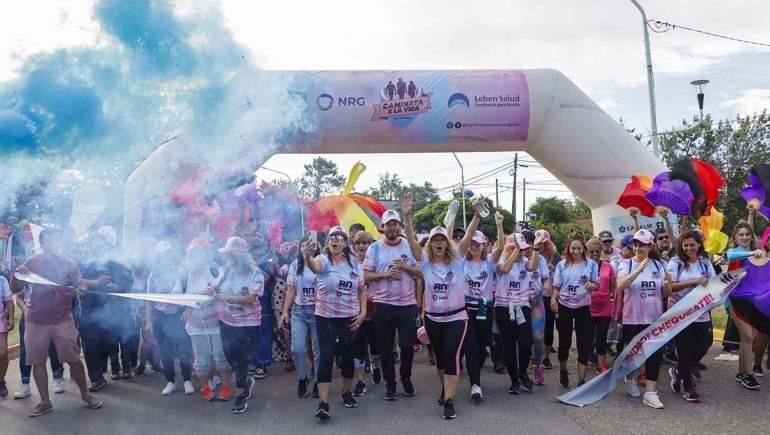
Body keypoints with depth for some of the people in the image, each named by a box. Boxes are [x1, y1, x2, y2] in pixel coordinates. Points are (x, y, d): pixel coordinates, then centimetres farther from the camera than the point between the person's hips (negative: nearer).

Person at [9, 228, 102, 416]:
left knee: (73, 359, -2)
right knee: (37, 362, 6)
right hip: (36, 321, 2)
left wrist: (79, 289, -21)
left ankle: (85, 394, 15)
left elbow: (81, 287, 2)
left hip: (62, 320, -2)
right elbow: (15, 290, 5)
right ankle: (45, 401, 20)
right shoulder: (32, 262, 2)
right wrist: (16, 274, -14)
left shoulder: (67, 263, 0)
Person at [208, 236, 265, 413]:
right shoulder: (225, 270, -3)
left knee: (241, 357, 1)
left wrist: (225, 297, -29)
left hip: (248, 323, -5)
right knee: (230, 356, 14)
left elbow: (250, 299, -23)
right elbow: (214, 288, 0)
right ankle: (246, 381, 41)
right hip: (227, 321, 5)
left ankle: (240, 395, 20)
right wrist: (211, 290, -24)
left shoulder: (256, 273, -15)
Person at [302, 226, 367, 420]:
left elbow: (362, 289, 10)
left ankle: (347, 392, 32)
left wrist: (363, 312, 0)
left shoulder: (354, 262, 4)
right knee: (326, 357, -8)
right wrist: (307, 258, -57)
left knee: (348, 355, 13)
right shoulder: (324, 260, -9)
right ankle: (323, 402, -6)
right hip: (326, 317, -3)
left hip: (350, 318, 4)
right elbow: (314, 267, -34)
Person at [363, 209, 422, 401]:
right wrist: (384, 274, -16)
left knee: (408, 345, 4)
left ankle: (406, 378, 28)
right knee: (386, 347, 8)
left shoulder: (410, 246, 4)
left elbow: (421, 272, 3)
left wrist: (405, 267, -12)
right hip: (383, 304, 0)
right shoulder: (375, 248, 2)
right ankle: (390, 383, 23)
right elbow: (366, 275, -2)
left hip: (407, 304, 0)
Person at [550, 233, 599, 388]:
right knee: (564, 342, 7)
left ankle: (581, 380, 5)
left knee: (584, 344, -2)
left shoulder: (591, 264, -1)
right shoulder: (562, 265, 1)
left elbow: (597, 285, 4)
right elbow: (557, 286, 5)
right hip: (564, 307, 1)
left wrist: (592, 286, -19)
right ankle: (563, 371, 33)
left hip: (583, 308, 0)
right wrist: (553, 299, -13)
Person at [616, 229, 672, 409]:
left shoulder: (659, 265, 4)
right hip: (632, 318, -2)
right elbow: (620, 286, -21)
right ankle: (629, 379, 38)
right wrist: (638, 270, -30)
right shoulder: (626, 264, -4)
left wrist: (668, 283, -14)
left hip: (654, 318, 2)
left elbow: (666, 294, 9)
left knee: (655, 354, -3)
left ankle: (650, 393, 4)